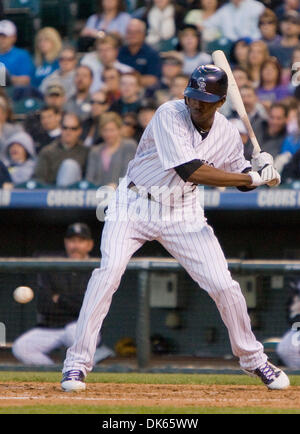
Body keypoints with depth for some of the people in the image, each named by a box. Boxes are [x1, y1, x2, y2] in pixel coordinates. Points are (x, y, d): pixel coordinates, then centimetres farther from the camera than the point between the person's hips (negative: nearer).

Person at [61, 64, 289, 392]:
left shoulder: (228, 134, -6)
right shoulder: (169, 116, -23)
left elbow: (239, 176, 12)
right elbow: (190, 171, -33)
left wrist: (257, 169, -13)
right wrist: (254, 177, -30)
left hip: (183, 214, 4)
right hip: (134, 205, -4)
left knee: (223, 285, -2)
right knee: (108, 272, -22)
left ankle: (252, 359, 21)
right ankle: (77, 362, -14)